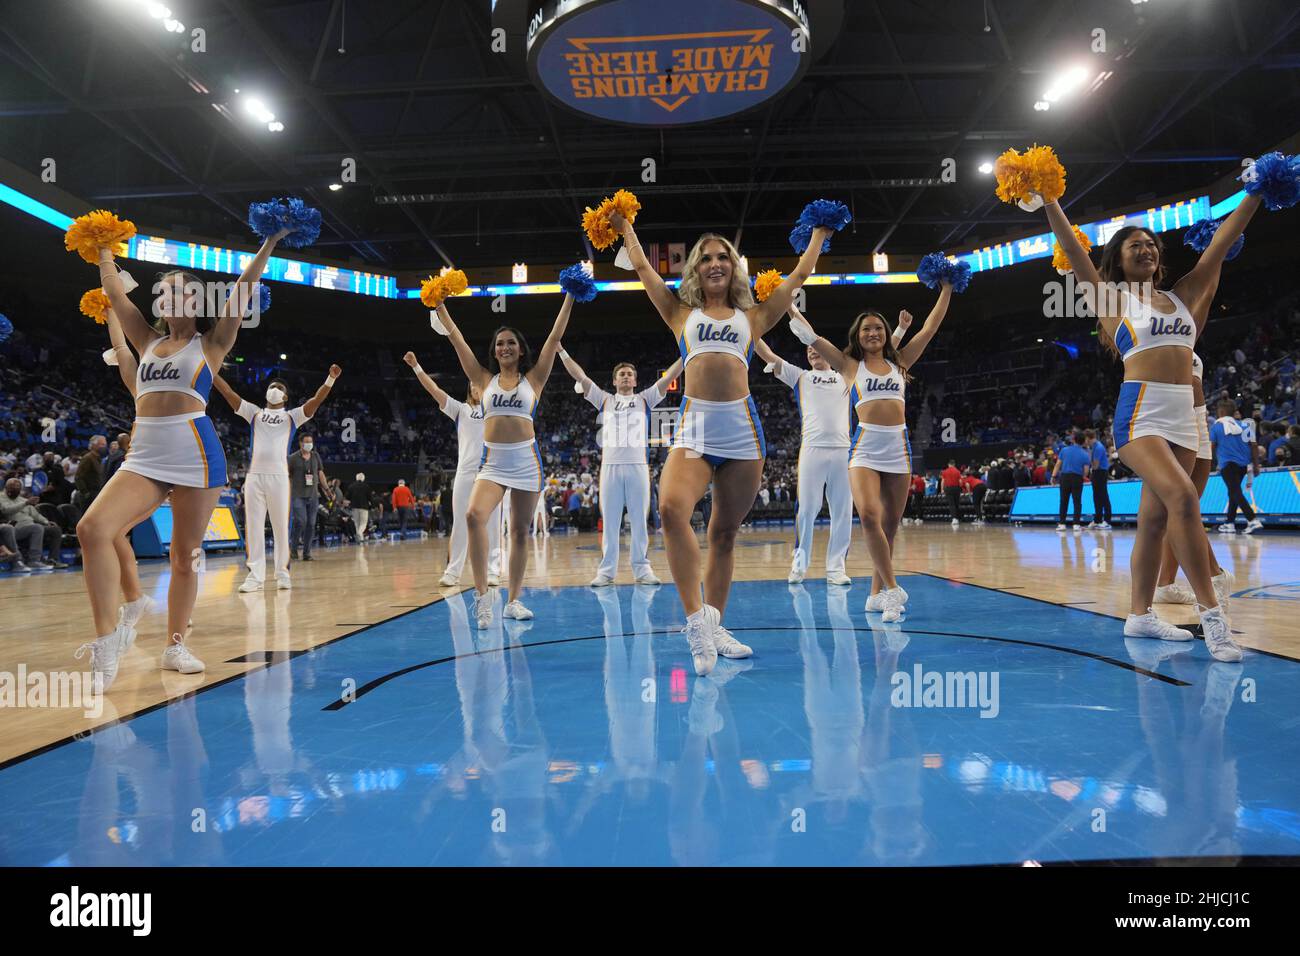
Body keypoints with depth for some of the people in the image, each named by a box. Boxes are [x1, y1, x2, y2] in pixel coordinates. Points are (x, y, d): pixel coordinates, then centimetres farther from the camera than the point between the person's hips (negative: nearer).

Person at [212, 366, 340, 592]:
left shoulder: (292, 416, 11)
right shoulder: (254, 413, 18)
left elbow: (317, 400, -3)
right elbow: (228, 392, 12)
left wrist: (331, 378, -17)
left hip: (279, 477, -2)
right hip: (254, 476, 2)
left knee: (281, 527, 1)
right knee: (253, 527, 1)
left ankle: (282, 573, 11)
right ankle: (256, 575, 5)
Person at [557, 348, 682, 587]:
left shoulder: (645, 399, 14)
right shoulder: (604, 399, 16)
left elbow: (670, 376, 8)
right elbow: (580, 376, 12)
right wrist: (561, 351, 8)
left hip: (638, 466, 0)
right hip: (610, 466, 0)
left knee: (640, 521, 1)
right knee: (609, 522, 2)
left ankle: (642, 569, 8)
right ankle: (606, 571, 7)